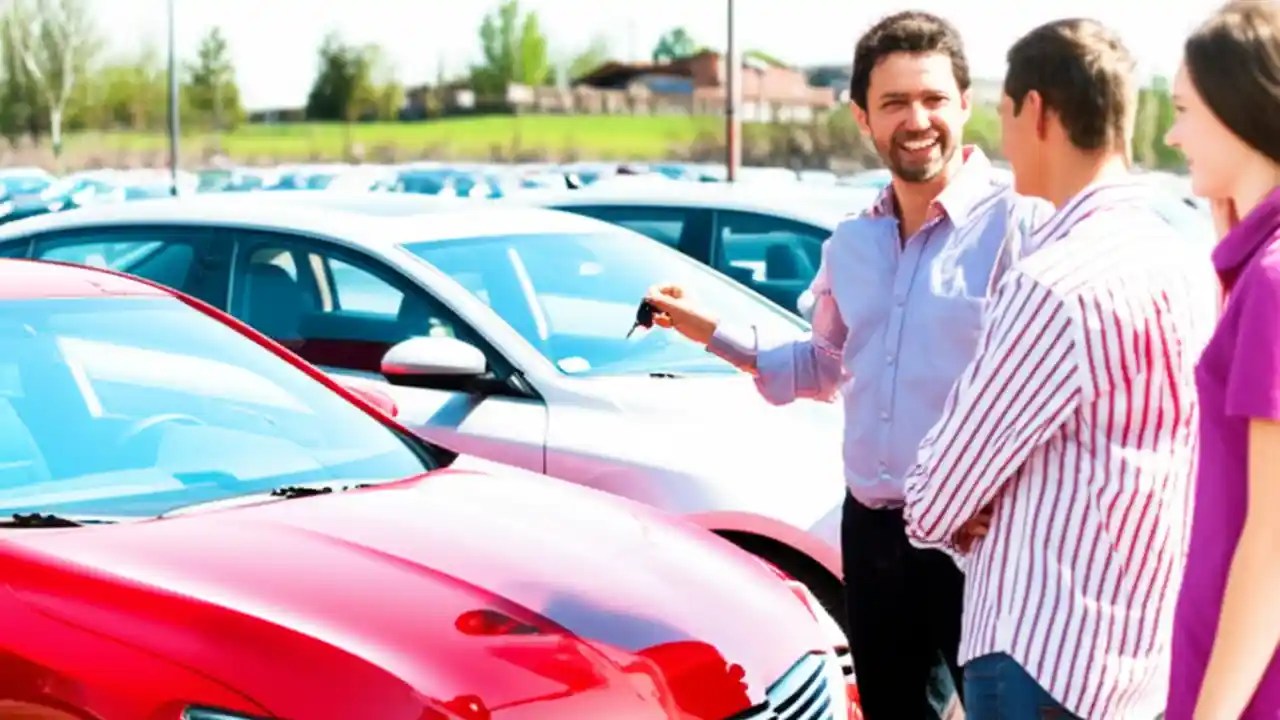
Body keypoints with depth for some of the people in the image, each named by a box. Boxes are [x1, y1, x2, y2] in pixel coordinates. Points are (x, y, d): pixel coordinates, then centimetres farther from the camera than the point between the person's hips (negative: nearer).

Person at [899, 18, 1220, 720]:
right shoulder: (1187, 265, 6)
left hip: (1044, 660, -9)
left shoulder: (1056, 284, -21)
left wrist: (928, 515, 7)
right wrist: (994, 522, 6)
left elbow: (939, 499, -13)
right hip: (1144, 657, 9)